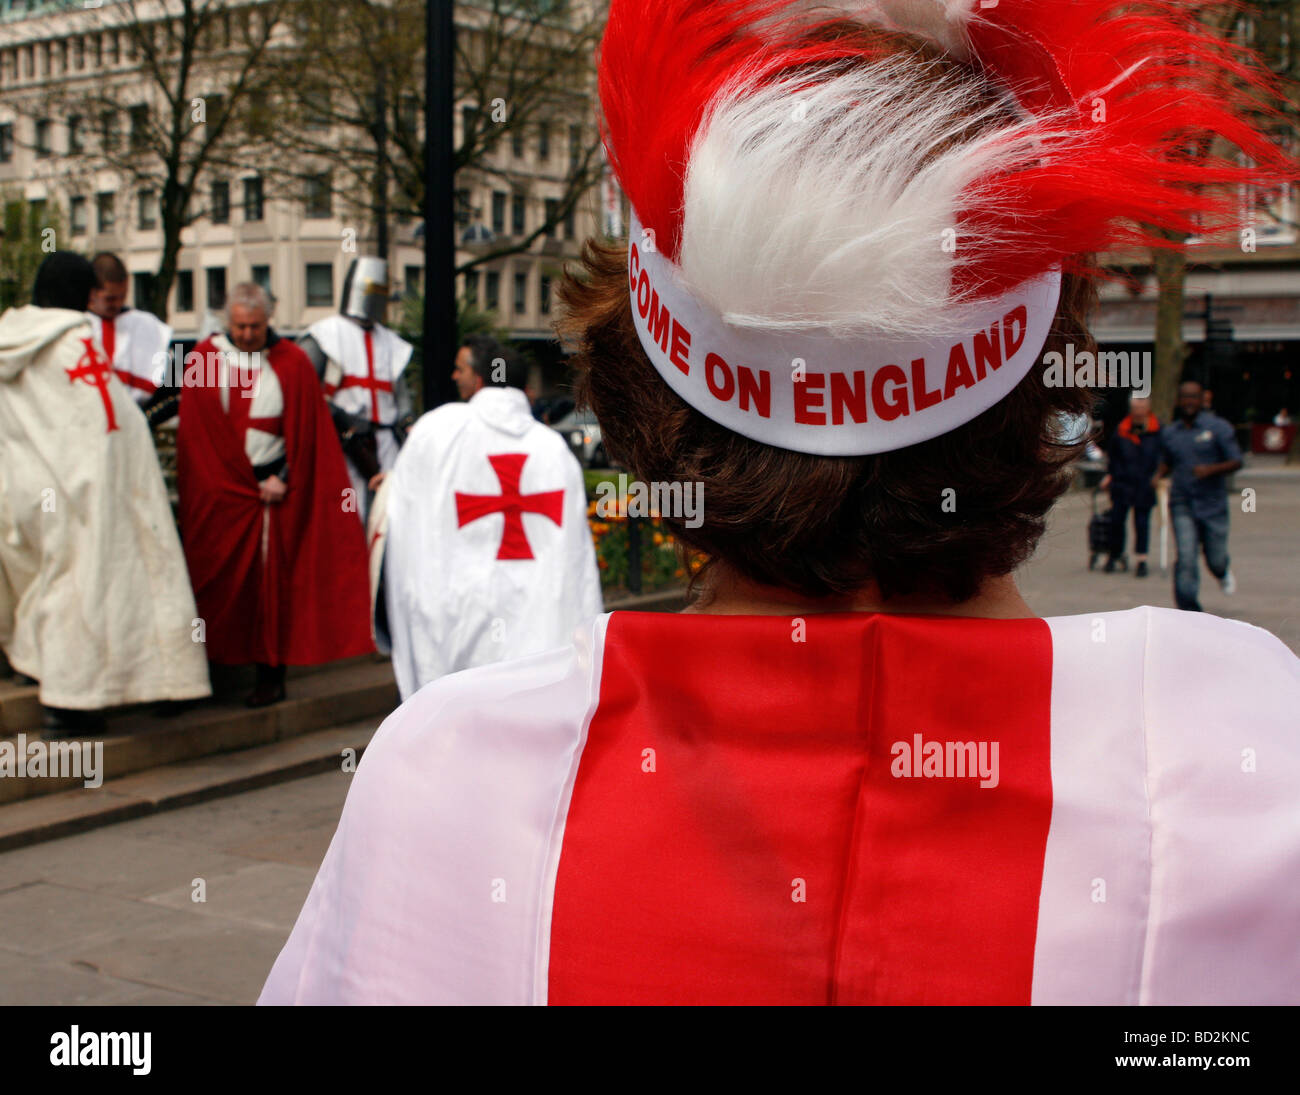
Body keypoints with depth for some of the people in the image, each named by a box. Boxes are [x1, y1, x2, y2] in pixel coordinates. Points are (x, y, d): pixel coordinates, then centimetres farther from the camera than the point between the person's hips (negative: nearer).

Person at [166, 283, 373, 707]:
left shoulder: (292, 363, 0)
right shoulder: (204, 358, 2)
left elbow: (304, 431, 0)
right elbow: (196, 432, 2)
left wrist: (283, 479, -9)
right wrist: (226, 483, -5)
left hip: (271, 485, -1)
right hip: (217, 488, 1)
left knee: (270, 580, -3)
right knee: (216, 582, 3)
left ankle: (270, 672, 2)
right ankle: (212, 666, 12)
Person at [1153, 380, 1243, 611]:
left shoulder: (1218, 427, -3)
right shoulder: (1169, 432, 8)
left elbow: (1236, 462, -4)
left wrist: (1211, 469, -21)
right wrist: (1158, 475, 1)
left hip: (1213, 504, -1)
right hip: (1182, 506, 1)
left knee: (1215, 559, 8)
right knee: (1186, 558, -12)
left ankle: (1223, 573, 46)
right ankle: (1189, 611, -5)